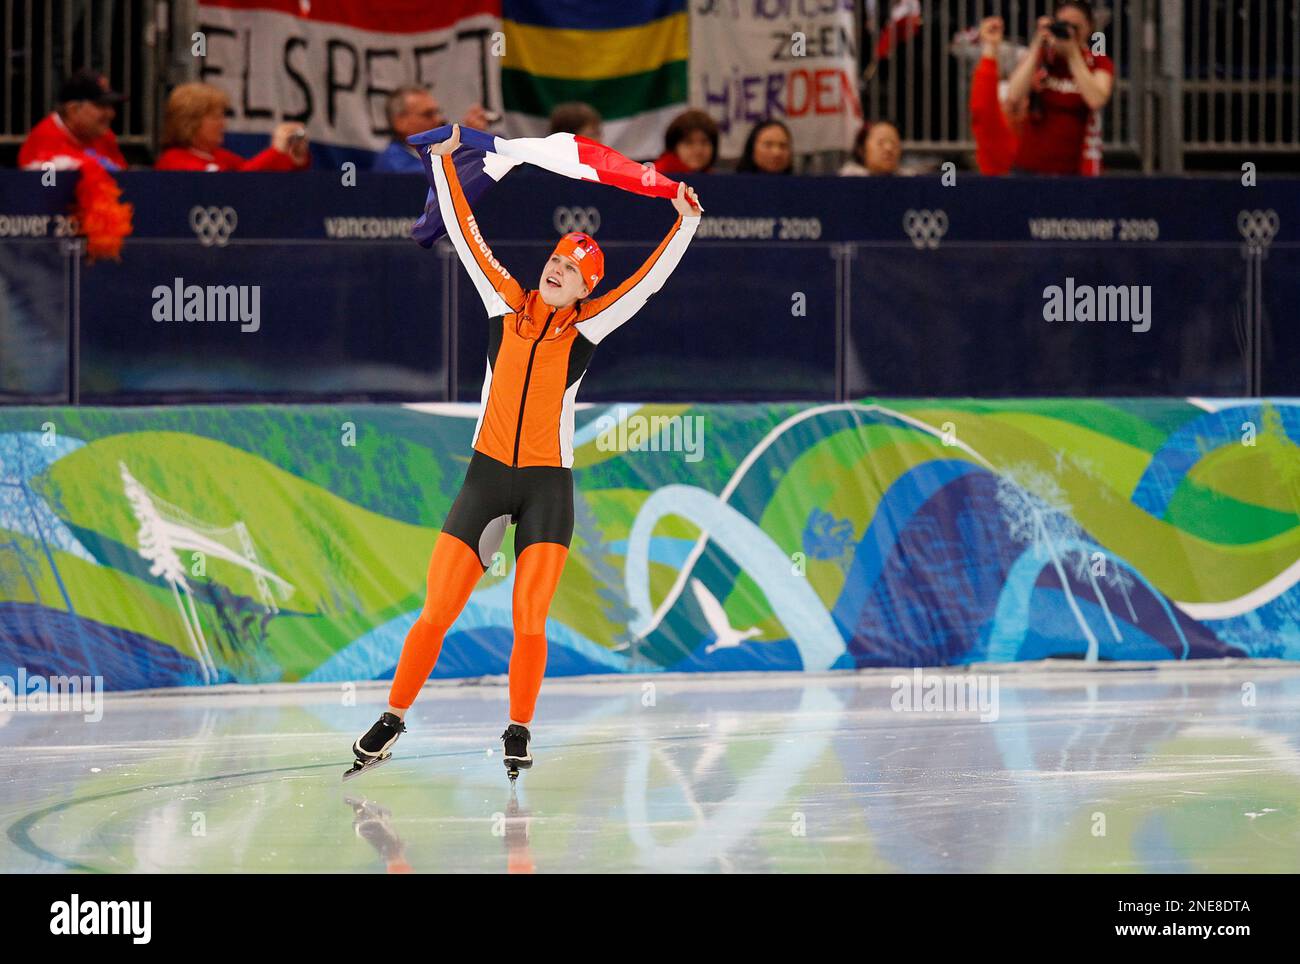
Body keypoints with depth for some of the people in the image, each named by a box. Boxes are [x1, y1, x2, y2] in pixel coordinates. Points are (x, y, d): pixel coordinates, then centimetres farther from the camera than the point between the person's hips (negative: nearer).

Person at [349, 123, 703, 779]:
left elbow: (650, 279, 0)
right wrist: (444, 162, 7)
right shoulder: (506, 302, 6)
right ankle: (393, 719, 11)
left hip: (548, 486, -1)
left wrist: (685, 222, -10)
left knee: (528, 620, -7)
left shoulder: (588, 326, 3)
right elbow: (466, 236, 8)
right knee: (436, 613, -2)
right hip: (487, 477, 1)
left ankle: (519, 731, 8)